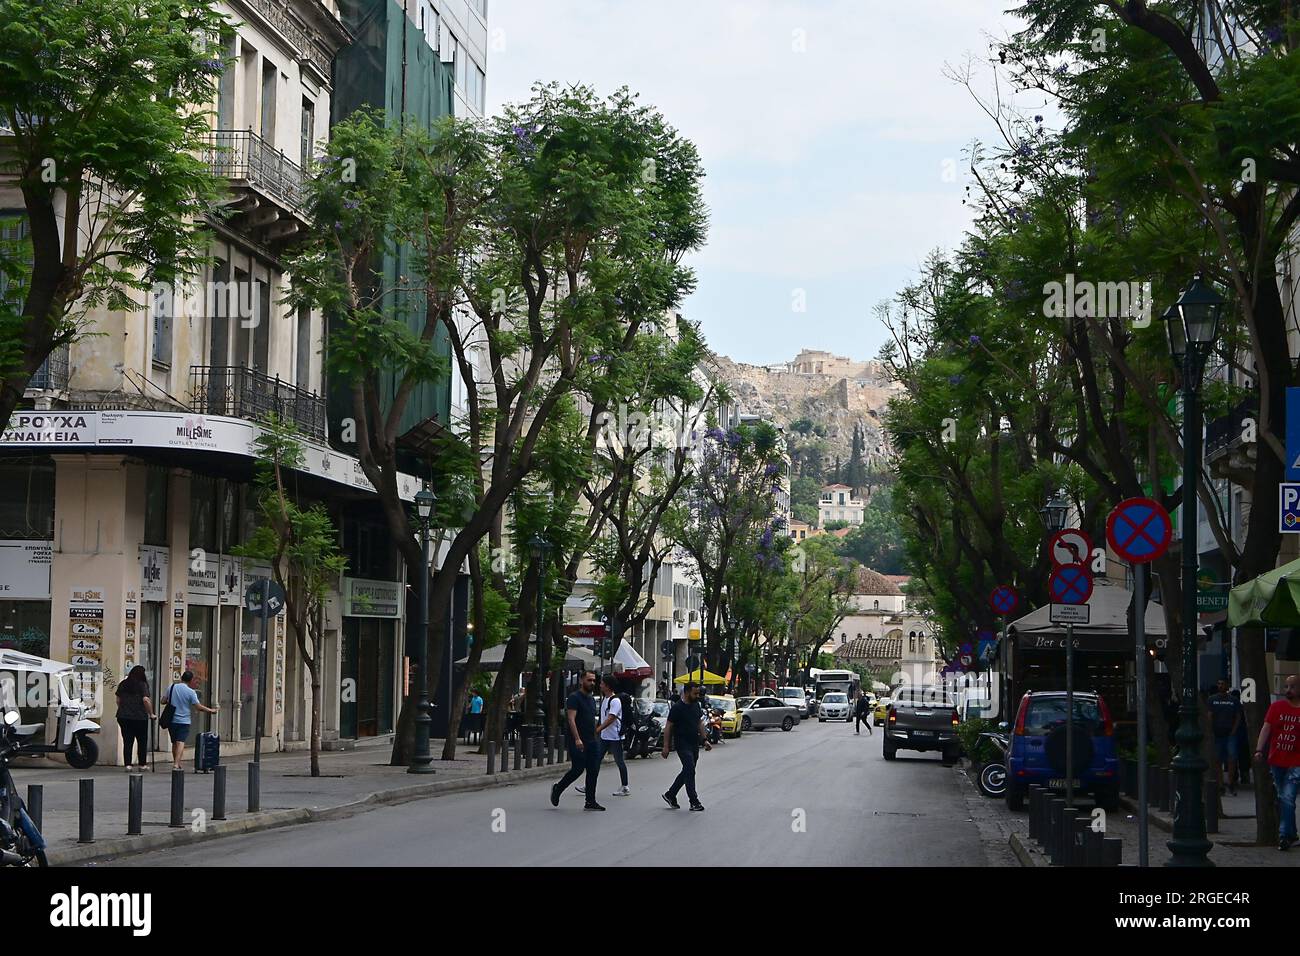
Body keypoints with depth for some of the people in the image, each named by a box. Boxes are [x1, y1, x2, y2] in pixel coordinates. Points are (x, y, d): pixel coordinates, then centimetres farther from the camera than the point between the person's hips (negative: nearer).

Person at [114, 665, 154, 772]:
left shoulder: (123, 684, 9)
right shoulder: (142, 685, -7)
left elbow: (118, 700, 14)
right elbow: (146, 700, -16)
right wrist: (151, 714, -7)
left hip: (123, 717, 4)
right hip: (140, 717, -4)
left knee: (127, 742, 6)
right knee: (142, 742, 8)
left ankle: (128, 765, 0)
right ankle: (142, 765, 9)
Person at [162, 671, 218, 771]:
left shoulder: (172, 687, 4)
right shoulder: (191, 692, -8)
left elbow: (163, 701, 9)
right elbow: (199, 706, -8)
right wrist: (211, 710, 4)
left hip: (172, 720, 4)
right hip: (184, 721, -4)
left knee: (174, 743, 14)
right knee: (181, 742, -9)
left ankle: (176, 763, 22)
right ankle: (177, 763, -22)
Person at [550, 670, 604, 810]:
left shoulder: (591, 700, 18)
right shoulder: (574, 698, -9)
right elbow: (571, 719, -18)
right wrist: (577, 739, -26)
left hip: (591, 741, 8)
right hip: (577, 742, -8)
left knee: (593, 771, 2)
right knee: (578, 769, -8)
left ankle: (590, 802, 5)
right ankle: (557, 789, 14)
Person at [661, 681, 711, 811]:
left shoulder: (696, 705, 9)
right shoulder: (677, 708, -13)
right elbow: (668, 727, -11)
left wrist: (704, 740, 12)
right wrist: (666, 746, -14)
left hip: (694, 744, 8)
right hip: (683, 744, -8)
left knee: (687, 771, 12)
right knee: (690, 771, -11)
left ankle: (670, 795, 25)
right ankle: (694, 802, -8)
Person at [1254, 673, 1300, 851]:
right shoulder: (1277, 706, 4)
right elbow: (1266, 728, -2)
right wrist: (1259, 750, -14)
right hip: (1276, 761, 4)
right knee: (1281, 799, 13)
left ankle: (1285, 836, -9)